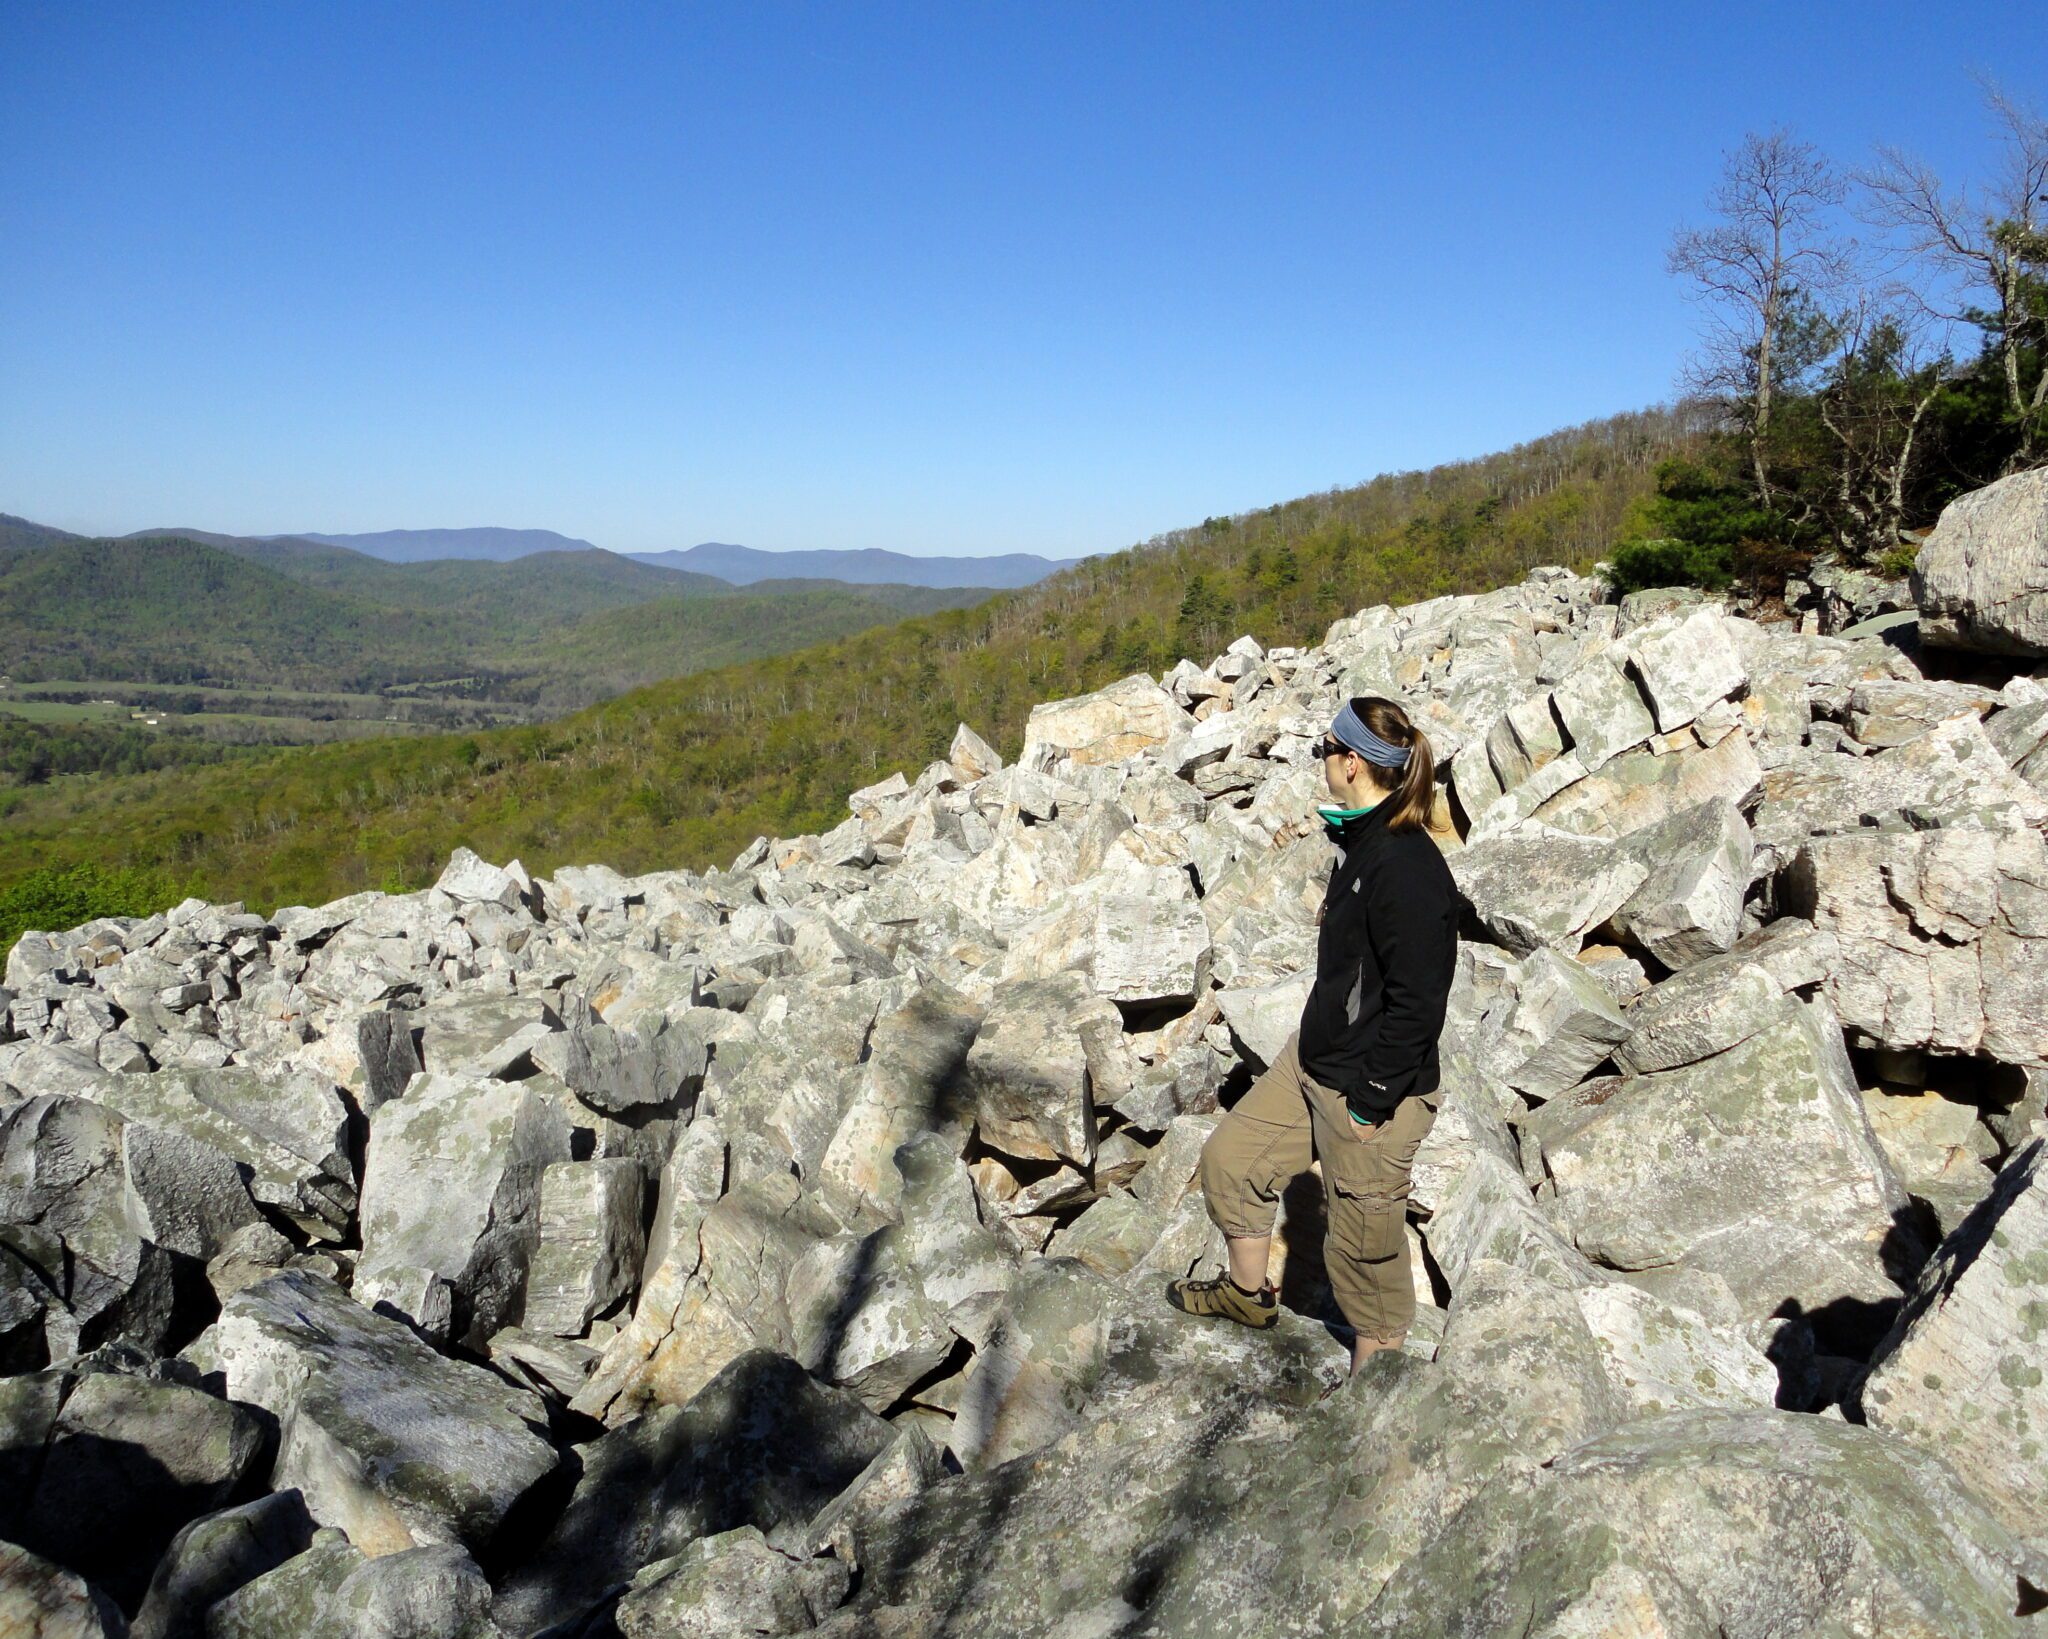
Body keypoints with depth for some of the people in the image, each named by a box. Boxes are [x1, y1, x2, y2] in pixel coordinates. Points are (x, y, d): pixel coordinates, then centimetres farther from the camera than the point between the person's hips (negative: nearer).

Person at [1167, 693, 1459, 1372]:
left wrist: (1373, 1100, -20)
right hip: (1313, 1059, 10)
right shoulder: (1361, 840, 4)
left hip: (1369, 1087, -10)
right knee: (1230, 1158, 22)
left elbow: (1417, 1003, -25)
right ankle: (1248, 1293, 45)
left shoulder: (1409, 870, -27)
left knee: (1363, 1245, 7)